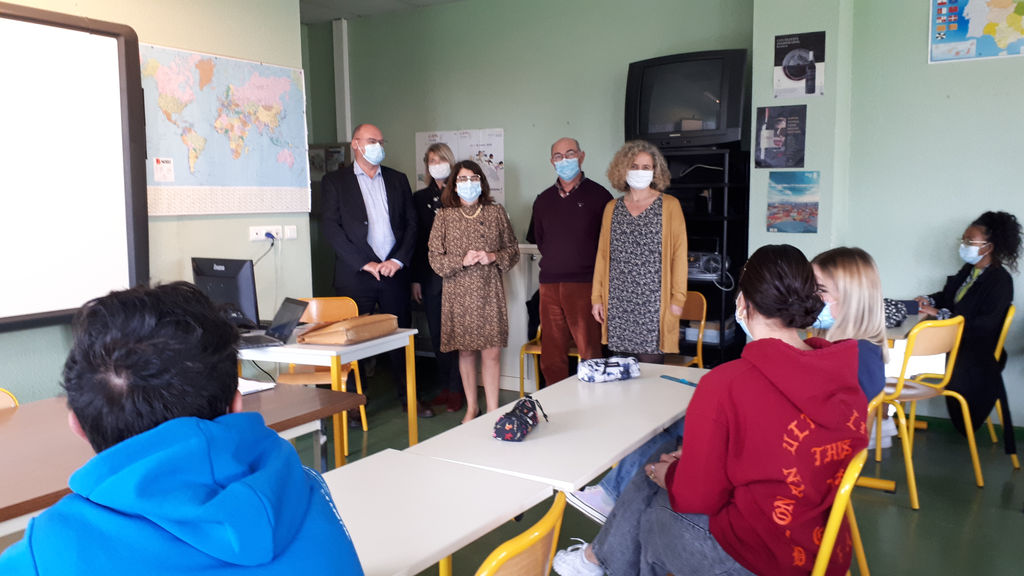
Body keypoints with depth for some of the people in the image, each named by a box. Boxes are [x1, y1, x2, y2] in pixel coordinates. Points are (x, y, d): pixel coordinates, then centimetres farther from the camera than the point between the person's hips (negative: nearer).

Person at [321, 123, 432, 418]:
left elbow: (411, 223, 10)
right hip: (355, 274, -3)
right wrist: (364, 263, -12)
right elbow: (331, 228, -5)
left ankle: (408, 397, 19)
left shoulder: (398, 180, 14)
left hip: (394, 272, 3)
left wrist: (399, 260, -5)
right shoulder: (334, 181, 3)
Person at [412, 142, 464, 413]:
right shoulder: (420, 198, 11)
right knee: (437, 334, 8)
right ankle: (443, 385, 19)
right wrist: (415, 278, 6)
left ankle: (456, 389, 6)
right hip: (430, 274, 4)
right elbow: (416, 238, 9)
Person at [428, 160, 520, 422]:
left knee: (491, 353, -4)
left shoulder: (496, 213, 5)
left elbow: (513, 249, 9)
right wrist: (462, 261, -14)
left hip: (489, 292, 0)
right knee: (465, 351, 9)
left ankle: (493, 410, 5)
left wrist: (493, 257, -9)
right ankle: (471, 406, 24)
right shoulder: (444, 217, 3)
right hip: (458, 294, 0)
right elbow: (435, 259, 1)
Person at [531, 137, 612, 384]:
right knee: (551, 357, 7)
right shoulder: (543, 200, 14)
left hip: (584, 283, -4)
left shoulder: (598, 195, 0)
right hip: (549, 285, 4)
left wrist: (598, 275, -1)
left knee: (590, 351, -4)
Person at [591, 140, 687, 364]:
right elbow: (602, 255, 14)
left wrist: (678, 298, -7)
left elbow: (679, 253, -1)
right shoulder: (612, 208, 13)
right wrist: (597, 297, 10)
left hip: (653, 302, -3)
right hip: (618, 303, 3)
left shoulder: (669, 205, 3)